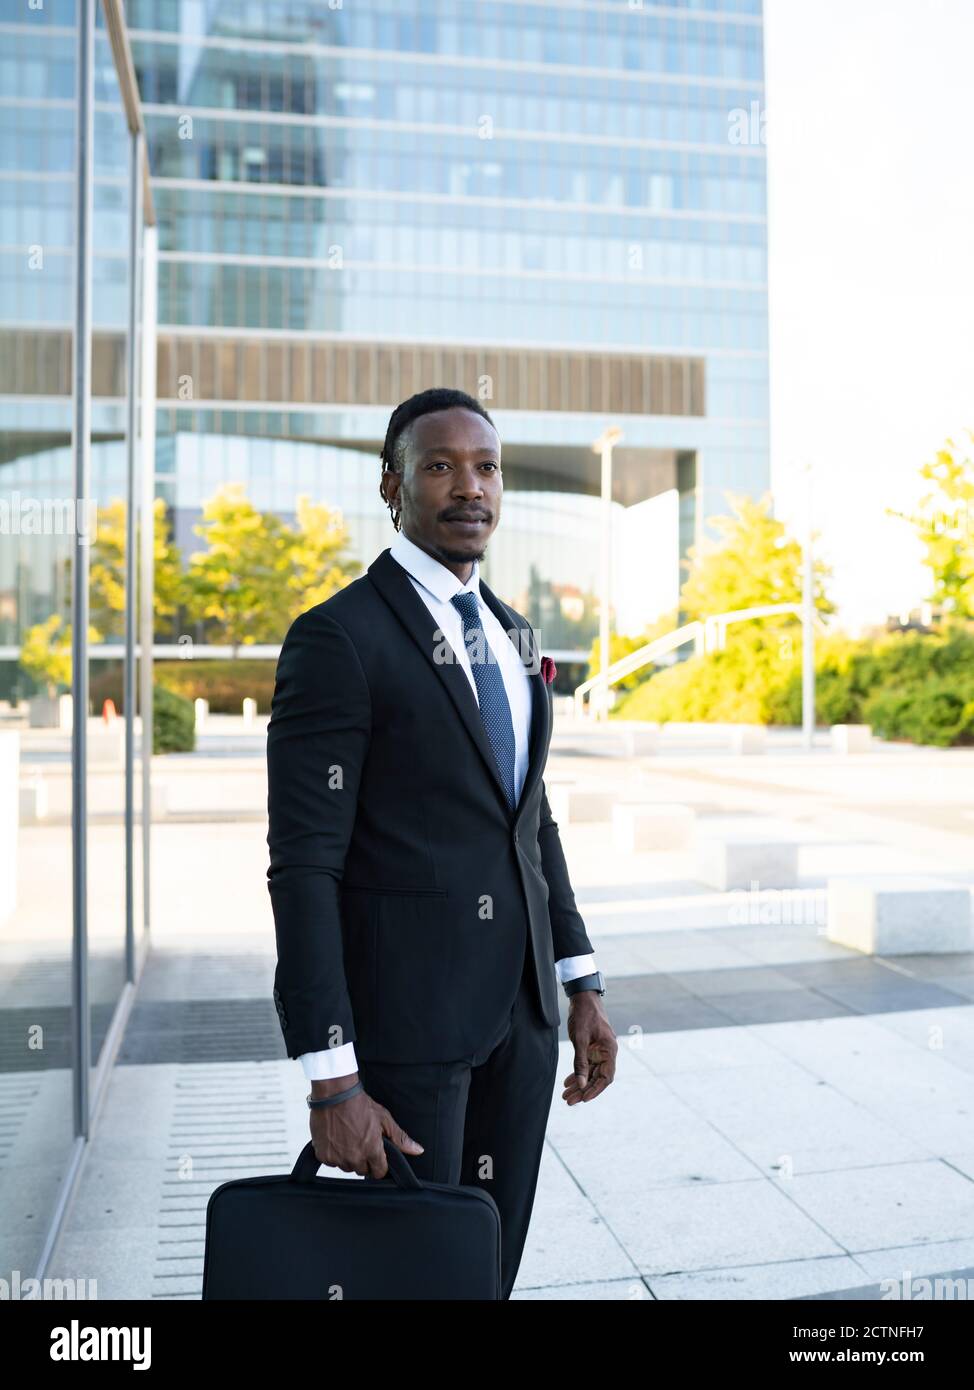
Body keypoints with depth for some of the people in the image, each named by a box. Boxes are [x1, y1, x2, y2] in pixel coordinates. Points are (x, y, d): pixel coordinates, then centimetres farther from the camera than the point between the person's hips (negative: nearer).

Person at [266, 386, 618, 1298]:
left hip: (519, 1007, 7)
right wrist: (331, 1083, -18)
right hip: (403, 1014, -7)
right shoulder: (337, 638, -13)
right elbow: (303, 868, -16)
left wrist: (581, 985, 12)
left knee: (493, 1265, 17)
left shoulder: (508, 634, 11)